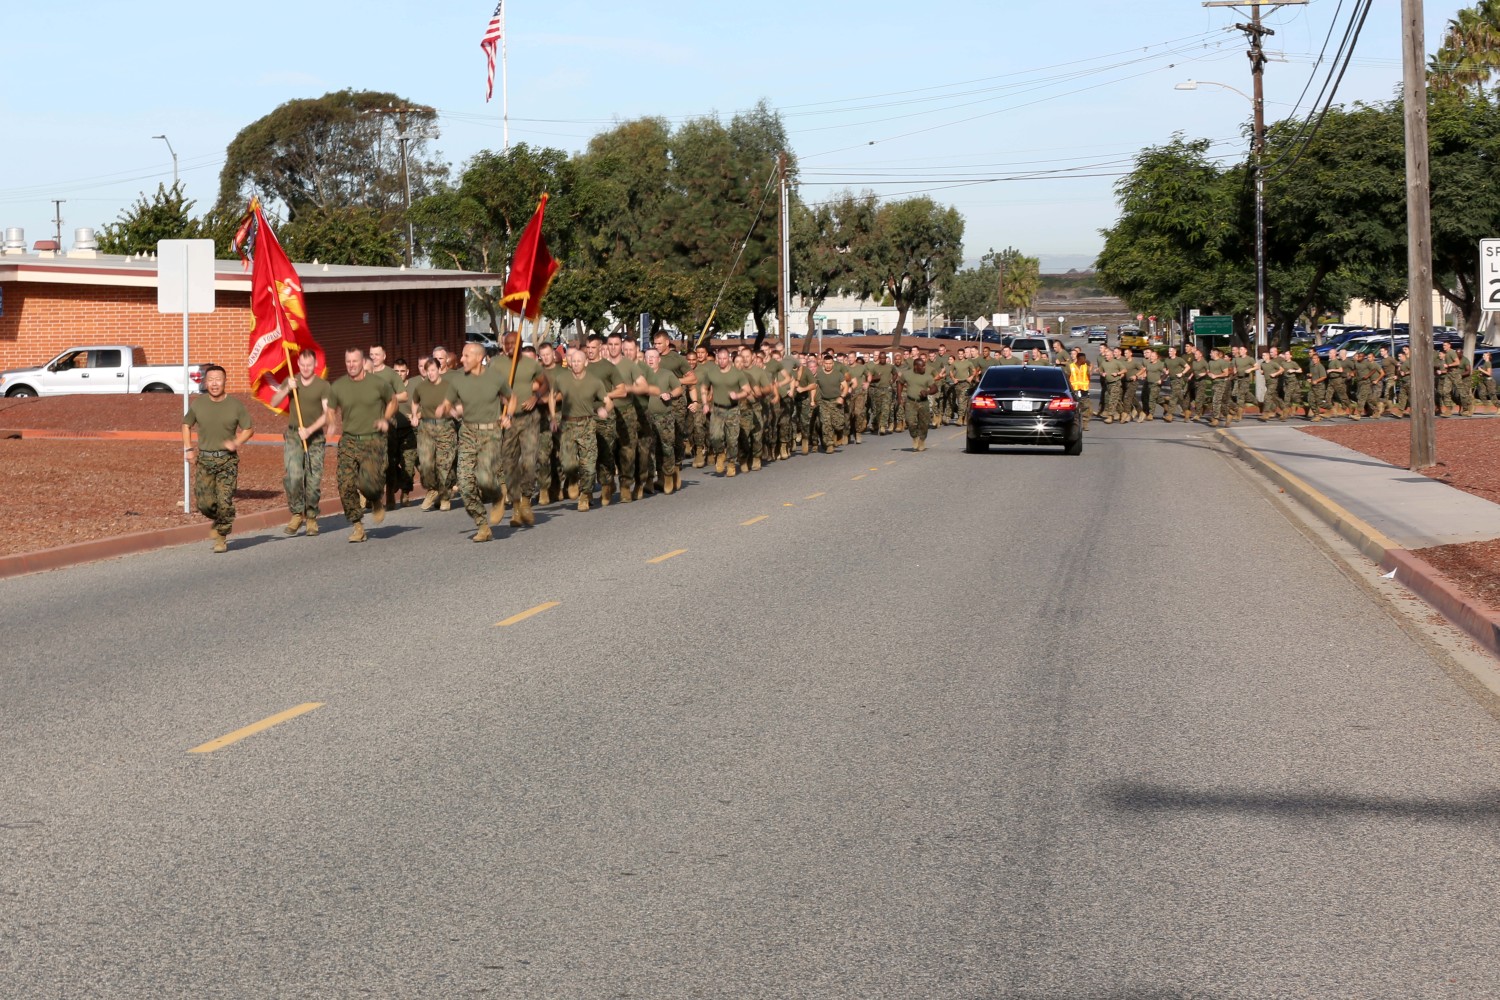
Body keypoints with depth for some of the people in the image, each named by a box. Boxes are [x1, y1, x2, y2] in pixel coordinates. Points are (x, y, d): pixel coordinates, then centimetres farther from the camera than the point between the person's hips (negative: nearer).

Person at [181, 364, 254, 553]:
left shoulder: (235, 405, -3)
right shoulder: (198, 404, 1)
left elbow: (249, 429, 5)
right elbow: (186, 425, 18)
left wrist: (236, 442, -13)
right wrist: (188, 449, 8)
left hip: (228, 459, -2)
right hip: (204, 459, 2)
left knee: (225, 502, -10)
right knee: (204, 503, -4)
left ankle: (221, 538, 7)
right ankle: (217, 521, 29)